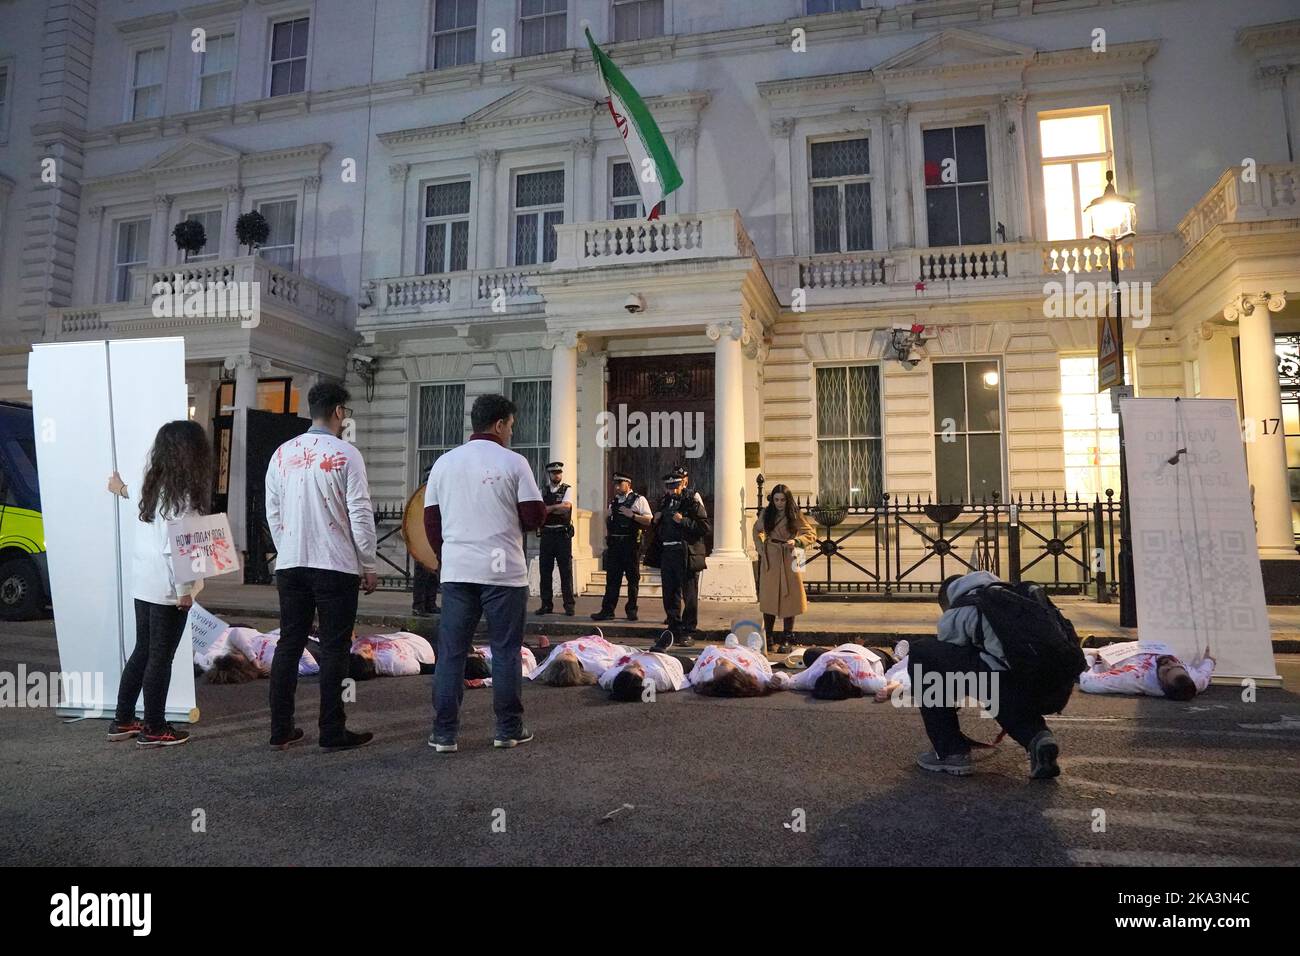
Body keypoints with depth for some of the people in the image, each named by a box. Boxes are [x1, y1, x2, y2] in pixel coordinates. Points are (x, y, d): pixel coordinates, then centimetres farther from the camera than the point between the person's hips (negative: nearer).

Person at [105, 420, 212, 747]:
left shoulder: (154, 486, 6)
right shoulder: (182, 494, -18)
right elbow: (175, 546, -21)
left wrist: (123, 491, 42)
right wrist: (184, 591, -16)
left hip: (143, 584, 8)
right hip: (168, 589, -8)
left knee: (142, 652, 18)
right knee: (161, 658, 2)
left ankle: (122, 721, 27)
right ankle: (153, 729, 13)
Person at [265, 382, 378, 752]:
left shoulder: (282, 453, 8)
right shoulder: (345, 454, -9)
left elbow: (272, 512, 12)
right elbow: (361, 514, -10)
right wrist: (368, 566, -3)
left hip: (290, 565, 5)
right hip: (335, 566, -5)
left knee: (288, 645, 12)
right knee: (334, 649, 2)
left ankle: (280, 730, 17)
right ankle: (332, 732, 7)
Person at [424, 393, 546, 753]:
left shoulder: (444, 462, 9)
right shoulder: (513, 462, -4)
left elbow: (430, 519, 12)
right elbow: (534, 517, -6)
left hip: (456, 571, 4)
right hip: (503, 571, -3)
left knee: (451, 652, 6)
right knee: (506, 651, 6)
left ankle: (444, 733, 8)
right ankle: (509, 730, 13)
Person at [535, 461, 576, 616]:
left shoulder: (567, 489, 3)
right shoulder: (543, 492, 13)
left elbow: (566, 506, -15)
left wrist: (548, 508, -9)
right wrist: (556, 509, -9)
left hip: (563, 534, -3)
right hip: (546, 534, 3)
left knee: (566, 571, -2)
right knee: (545, 570, 5)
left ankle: (569, 605, 3)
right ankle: (546, 605, 14)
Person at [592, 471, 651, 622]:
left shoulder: (639, 500, 0)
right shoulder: (613, 501, 16)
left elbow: (648, 520, -9)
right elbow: (607, 523, 24)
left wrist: (632, 515, -17)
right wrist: (607, 515, 3)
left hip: (631, 543, -4)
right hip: (614, 543, 4)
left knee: (633, 578, 4)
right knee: (612, 578, 3)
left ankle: (631, 610, 13)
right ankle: (607, 610, 4)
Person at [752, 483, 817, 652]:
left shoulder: (795, 516, -3)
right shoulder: (766, 514, 6)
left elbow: (812, 535, -4)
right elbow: (757, 530, 24)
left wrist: (796, 541, -20)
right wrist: (761, 546, 10)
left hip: (788, 560, -3)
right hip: (770, 560, 3)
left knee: (788, 598, -1)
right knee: (768, 598, 5)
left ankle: (787, 640, 5)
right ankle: (767, 638, 14)